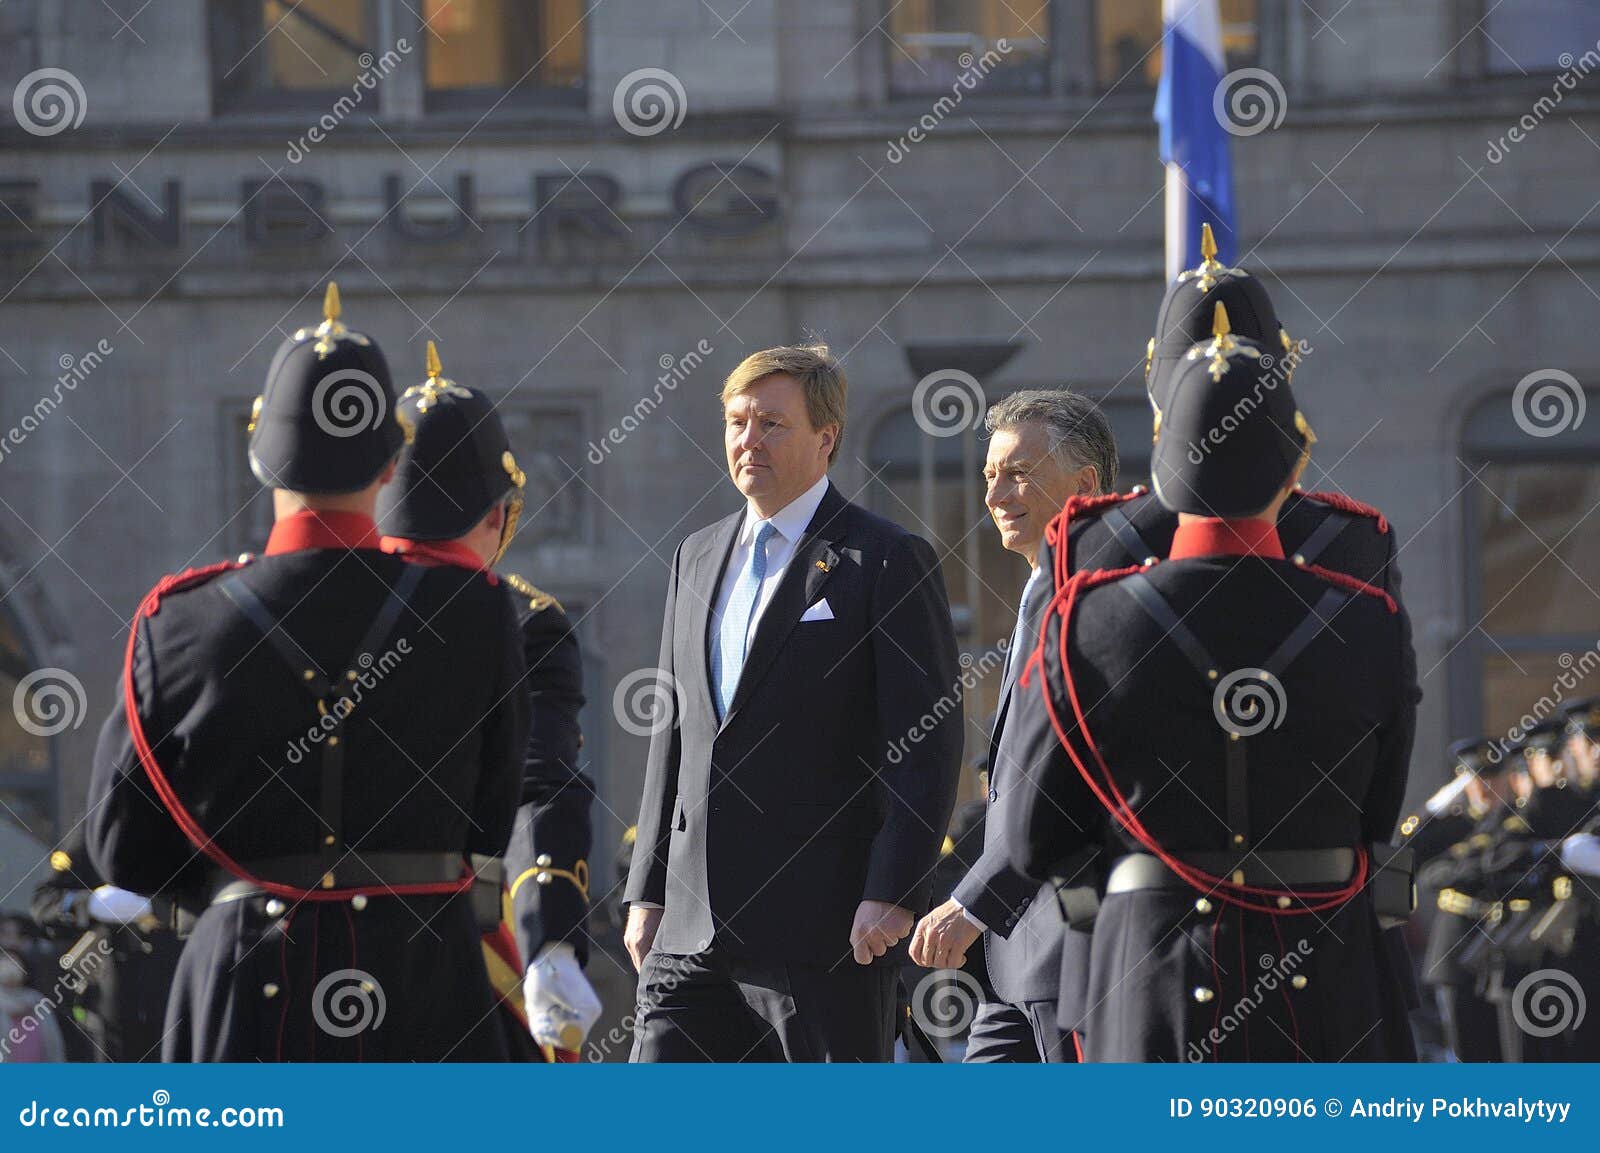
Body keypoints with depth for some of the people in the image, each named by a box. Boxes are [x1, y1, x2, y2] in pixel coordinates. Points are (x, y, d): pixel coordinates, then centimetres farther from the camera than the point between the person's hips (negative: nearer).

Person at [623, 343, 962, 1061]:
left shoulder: (888, 563, -3)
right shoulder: (696, 559, 18)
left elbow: (928, 744, -8)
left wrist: (893, 893, -16)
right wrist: (647, 891, 14)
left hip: (824, 922, -6)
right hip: (691, 925, 6)